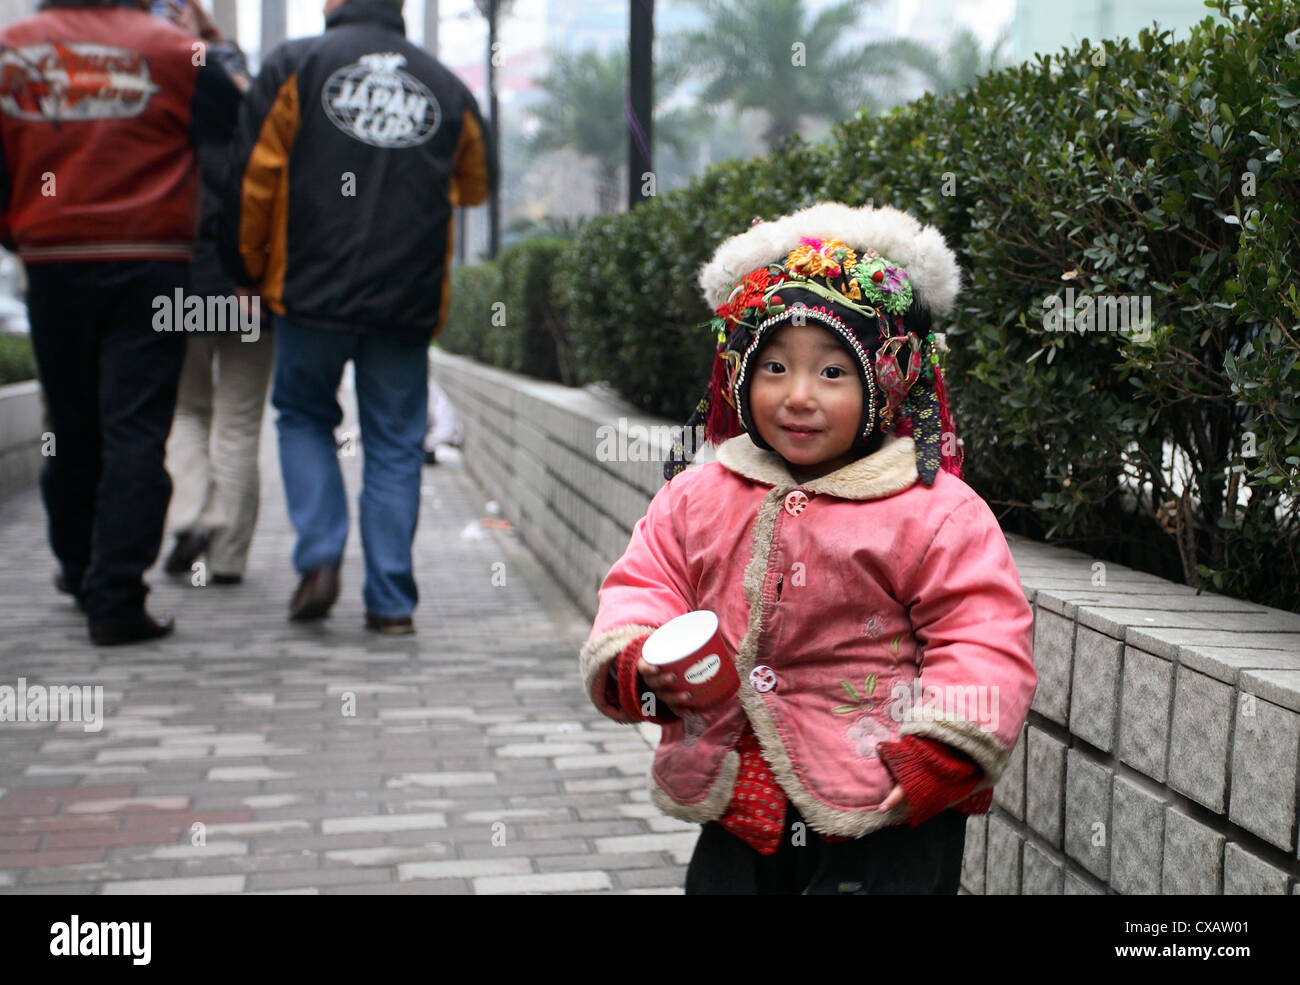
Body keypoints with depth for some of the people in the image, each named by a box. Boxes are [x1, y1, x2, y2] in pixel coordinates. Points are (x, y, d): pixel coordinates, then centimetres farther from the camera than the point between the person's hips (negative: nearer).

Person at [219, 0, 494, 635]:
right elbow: (478, 185, 23)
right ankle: (391, 601, 5)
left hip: (314, 292, -1)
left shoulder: (295, 66, 2)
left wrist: (247, 267, 11)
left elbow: (253, 178, -1)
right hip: (408, 303, 2)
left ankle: (319, 558, 2)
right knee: (394, 444, 7)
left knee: (302, 416, 18)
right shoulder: (446, 87, 10)